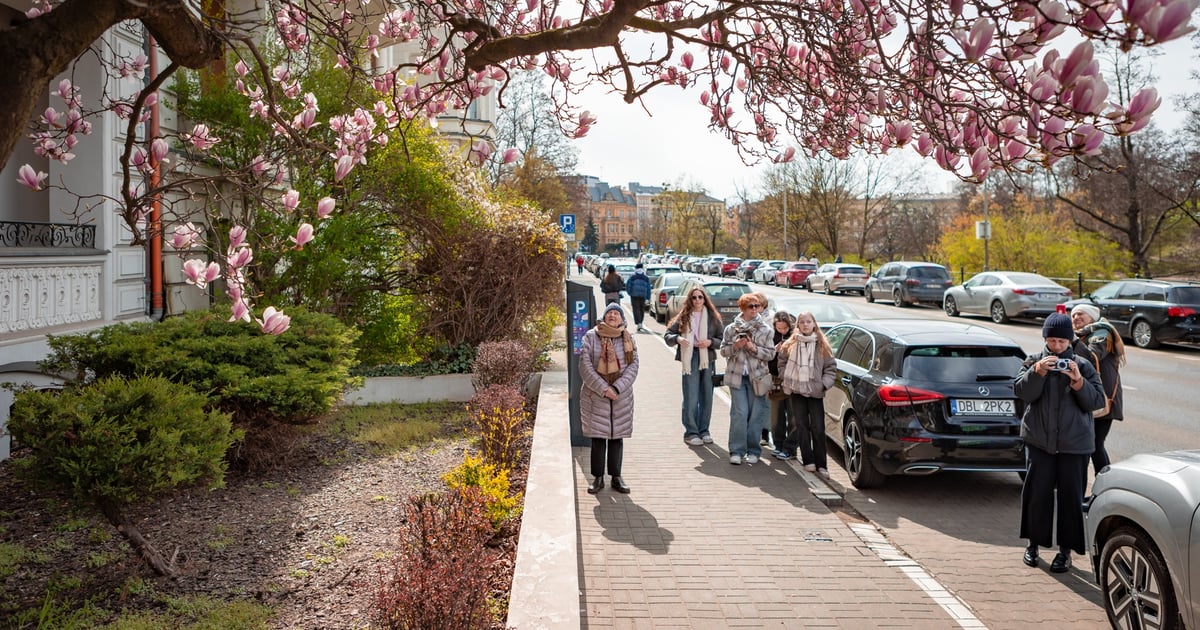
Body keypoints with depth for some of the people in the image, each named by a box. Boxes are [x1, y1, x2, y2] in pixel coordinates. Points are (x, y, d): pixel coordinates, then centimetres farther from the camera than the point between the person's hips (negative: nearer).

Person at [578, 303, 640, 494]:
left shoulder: (628, 339, 4)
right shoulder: (591, 337, -2)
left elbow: (633, 366, -2)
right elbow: (585, 366, -8)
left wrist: (617, 388, -15)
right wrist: (602, 388, -16)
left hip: (621, 397, 2)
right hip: (595, 396, -2)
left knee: (617, 437, 8)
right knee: (597, 438, 2)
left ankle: (617, 477, 18)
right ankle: (598, 478, 13)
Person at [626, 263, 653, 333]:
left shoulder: (632, 277, 0)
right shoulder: (646, 278, 6)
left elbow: (627, 286, -1)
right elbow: (648, 288, 7)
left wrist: (630, 293, 14)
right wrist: (648, 298, 9)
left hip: (634, 296, -2)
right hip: (643, 296, 2)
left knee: (636, 309, -6)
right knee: (642, 309, 15)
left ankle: (638, 324, -21)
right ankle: (640, 323, 25)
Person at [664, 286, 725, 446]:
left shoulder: (712, 317, 5)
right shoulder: (683, 317, 3)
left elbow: (723, 339, 6)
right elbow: (667, 335, 4)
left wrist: (711, 342, -11)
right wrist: (677, 338, -15)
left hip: (708, 360, 2)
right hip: (690, 360, -2)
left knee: (707, 397, 8)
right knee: (691, 398, -3)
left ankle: (703, 431, 20)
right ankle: (691, 432, 6)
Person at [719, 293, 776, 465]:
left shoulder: (765, 329, 3)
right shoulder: (732, 328, 5)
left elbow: (770, 353, 2)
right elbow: (723, 350, 7)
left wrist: (754, 348, -13)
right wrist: (735, 346, -12)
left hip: (757, 377, 1)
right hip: (737, 376, -1)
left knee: (756, 414, 3)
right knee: (739, 413, -7)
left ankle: (753, 451, 14)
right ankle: (736, 451, -1)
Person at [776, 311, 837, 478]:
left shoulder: (822, 346, 3)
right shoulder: (790, 345, 5)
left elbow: (831, 368, 5)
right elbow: (782, 363, 12)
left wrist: (824, 384, -6)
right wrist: (788, 379, 0)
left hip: (815, 392, -1)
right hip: (796, 391, 1)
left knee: (818, 429, -2)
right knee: (801, 426, 4)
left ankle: (821, 465, 3)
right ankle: (808, 461, 10)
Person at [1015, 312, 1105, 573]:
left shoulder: (1083, 365, 3)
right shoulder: (1033, 362, 4)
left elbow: (1097, 401, -1)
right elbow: (1022, 392, -8)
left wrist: (1078, 381, -16)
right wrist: (1038, 371, -22)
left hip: (1074, 443, 0)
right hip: (1039, 440, 0)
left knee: (1071, 495, 3)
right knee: (1037, 491, 3)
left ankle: (1066, 549, 14)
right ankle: (1033, 543, 20)